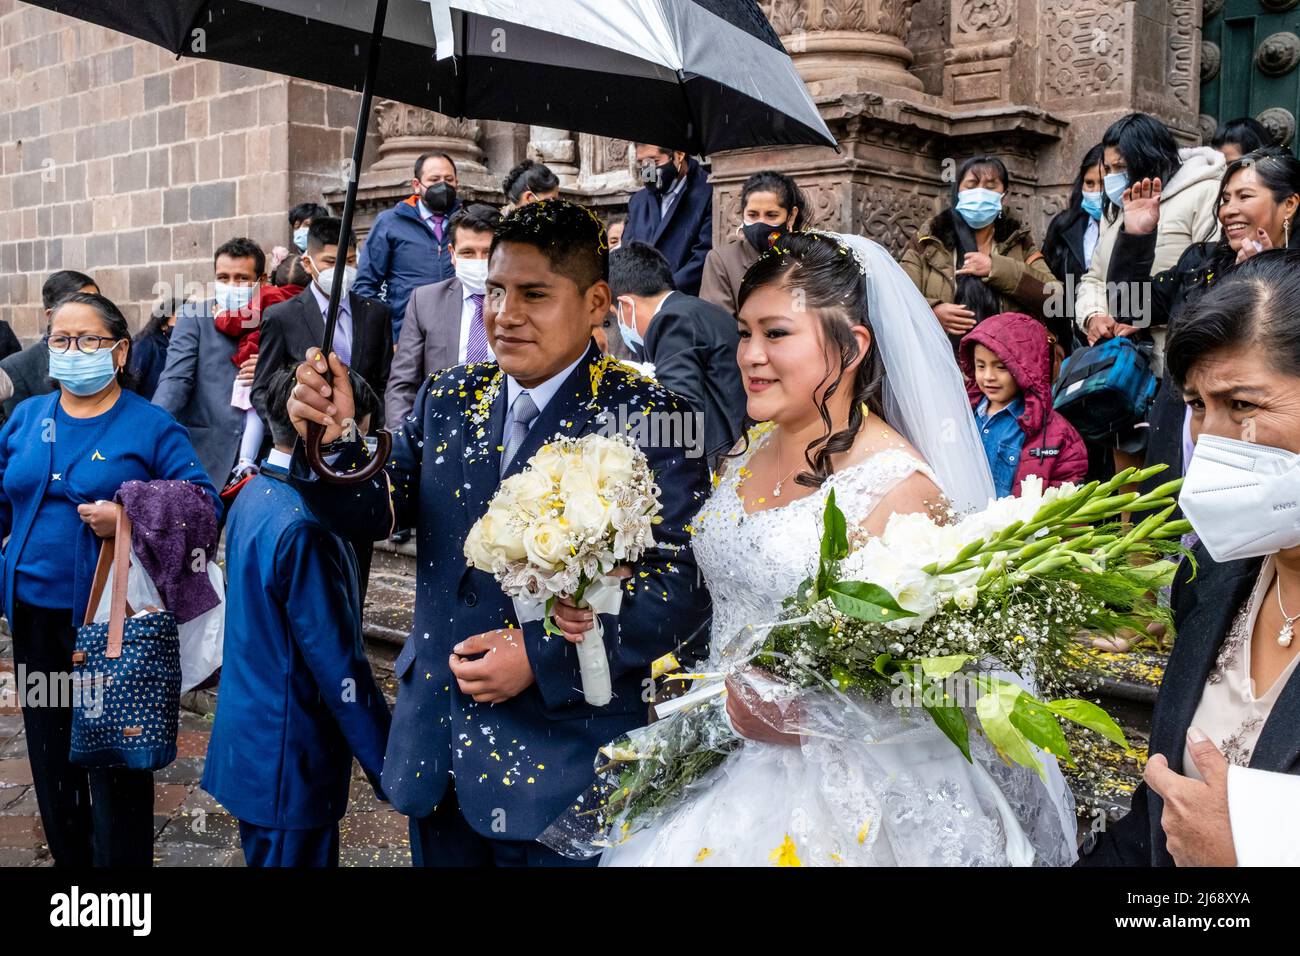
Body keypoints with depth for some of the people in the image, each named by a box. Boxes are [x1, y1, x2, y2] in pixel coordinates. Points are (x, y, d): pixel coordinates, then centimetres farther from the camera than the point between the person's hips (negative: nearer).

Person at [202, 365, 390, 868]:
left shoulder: (254, 495, 5)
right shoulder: (302, 529, -25)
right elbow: (339, 666, -24)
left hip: (250, 745, 10)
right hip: (290, 765, -9)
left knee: (265, 852, 21)